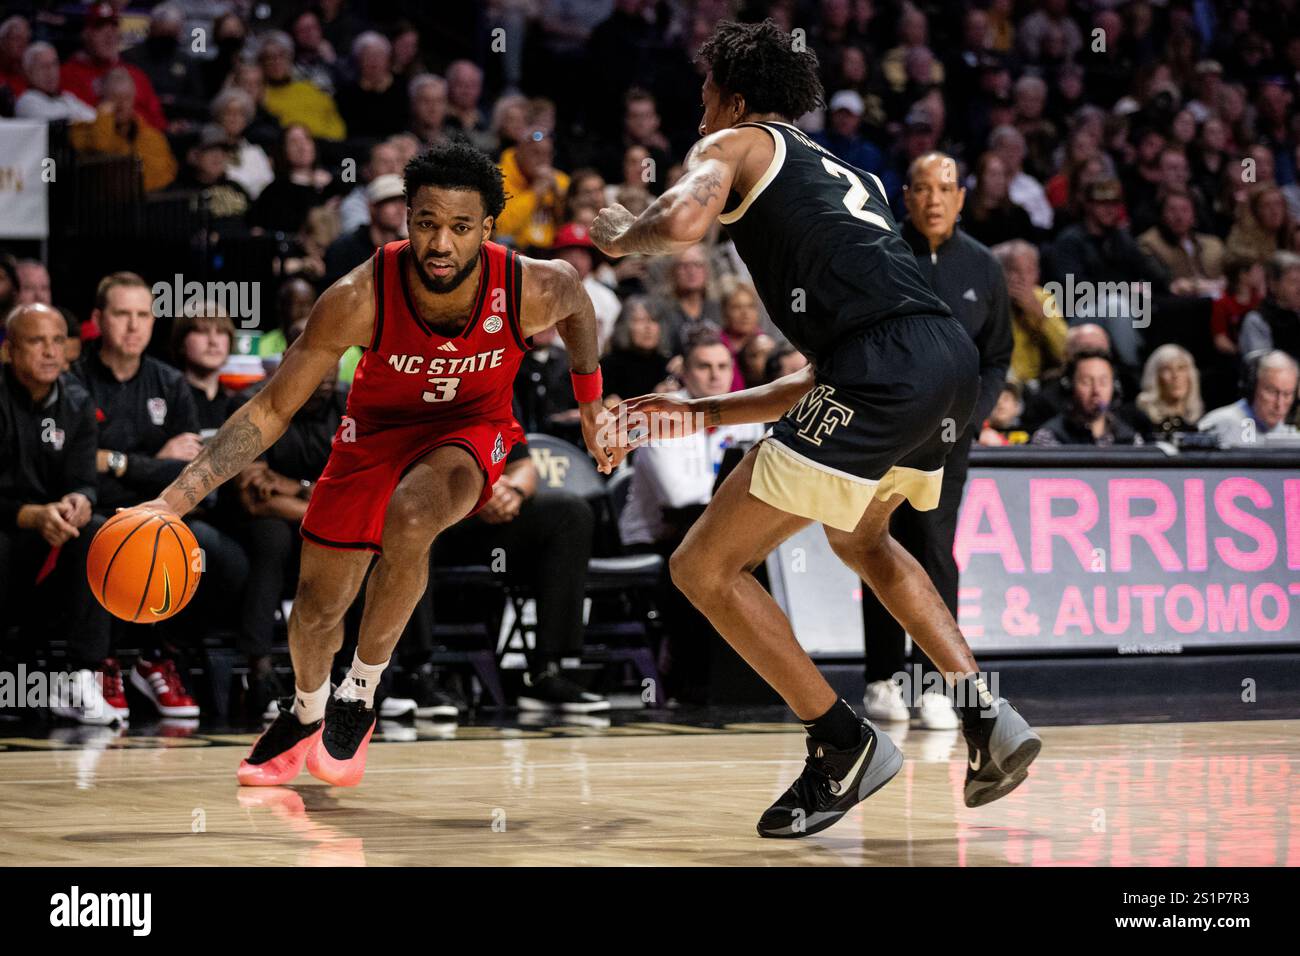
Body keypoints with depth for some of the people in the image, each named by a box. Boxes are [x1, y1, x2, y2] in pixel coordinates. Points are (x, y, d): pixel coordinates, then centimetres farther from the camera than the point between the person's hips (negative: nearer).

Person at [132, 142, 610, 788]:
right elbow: (271, 411, -24)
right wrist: (176, 498, -33)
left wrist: (591, 403, 9)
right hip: (377, 428, 1)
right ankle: (306, 714, 44)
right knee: (317, 606, 7)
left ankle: (360, 694, -12)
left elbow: (576, 297, -1)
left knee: (409, 519, -34)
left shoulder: (533, 290, -30)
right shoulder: (358, 299, -32)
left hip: (471, 427, -1)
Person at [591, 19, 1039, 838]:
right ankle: (990, 718, 24)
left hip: (886, 371, -9)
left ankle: (845, 744, 5)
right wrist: (707, 413, 38)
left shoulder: (736, 144, 12)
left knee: (705, 567, 2)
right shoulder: (848, 177, 34)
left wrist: (622, 235, 10)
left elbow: (682, 223, -13)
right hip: (954, 355, 9)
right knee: (859, 534, 37)